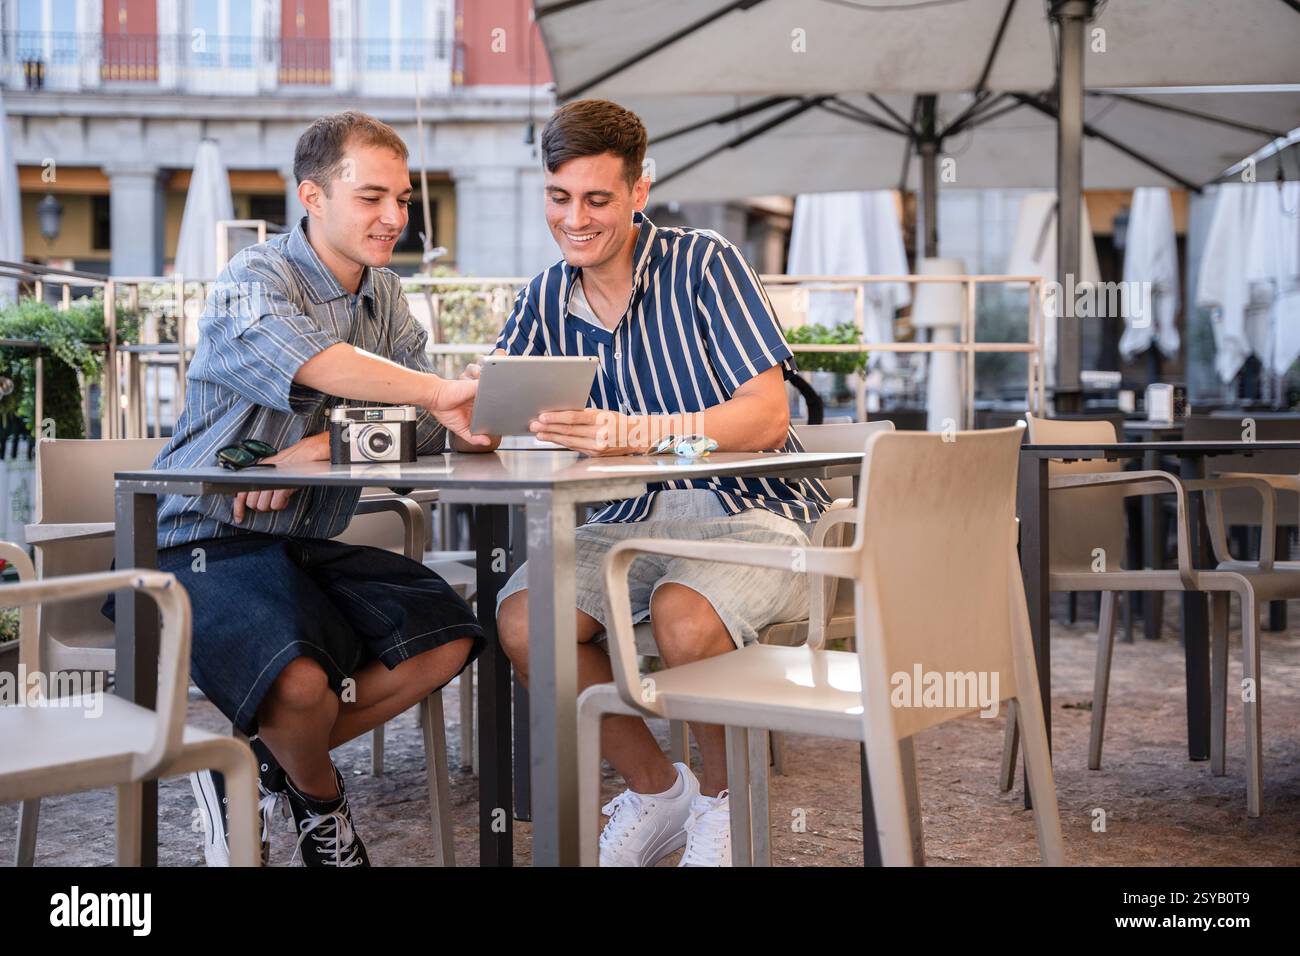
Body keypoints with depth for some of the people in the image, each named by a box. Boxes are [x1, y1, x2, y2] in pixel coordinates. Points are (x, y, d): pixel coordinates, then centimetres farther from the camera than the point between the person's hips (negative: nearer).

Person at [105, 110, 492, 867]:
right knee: (300, 681, -31)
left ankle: (260, 762, 4)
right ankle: (321, 799, 7)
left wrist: (320, 450, -19)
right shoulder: (256, 281, -10)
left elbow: (424, 427, -1)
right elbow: (311, 360, -35)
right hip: (204, 545, -7)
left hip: (309, 545, 7)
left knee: (448, 635, -10)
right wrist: (441, 392, -46)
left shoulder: (386, 296, 13)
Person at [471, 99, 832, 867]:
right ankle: (656, 791, 5)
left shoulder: (703, 265, -9)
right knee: (523, 616, -18)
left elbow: (766, 416, -18)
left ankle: (723, 801, -3)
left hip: (755, 510, -5)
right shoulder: (547, 301, 8)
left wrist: (634, 433, -33)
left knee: (682, 612, -34)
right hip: (640, 517, 5)